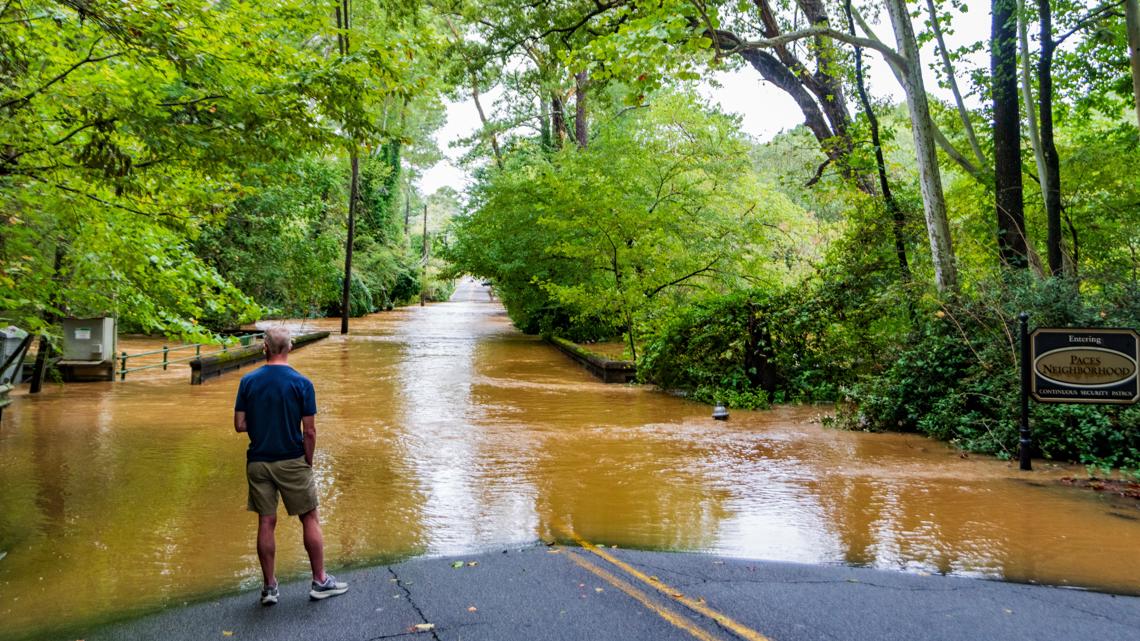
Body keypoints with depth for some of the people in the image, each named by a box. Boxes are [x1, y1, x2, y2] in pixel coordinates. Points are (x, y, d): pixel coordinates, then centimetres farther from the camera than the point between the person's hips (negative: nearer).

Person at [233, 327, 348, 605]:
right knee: (310, 519, 8)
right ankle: (320, 581, 14)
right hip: (292, 462, -3)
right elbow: (309, 431, -10)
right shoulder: (302, 383, -10)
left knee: (266, 523, 9)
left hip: (258, 462, 3)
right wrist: (308, 463, 3)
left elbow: (239, 425, -1)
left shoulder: (248, 381, -3)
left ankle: (269, 587, 16)